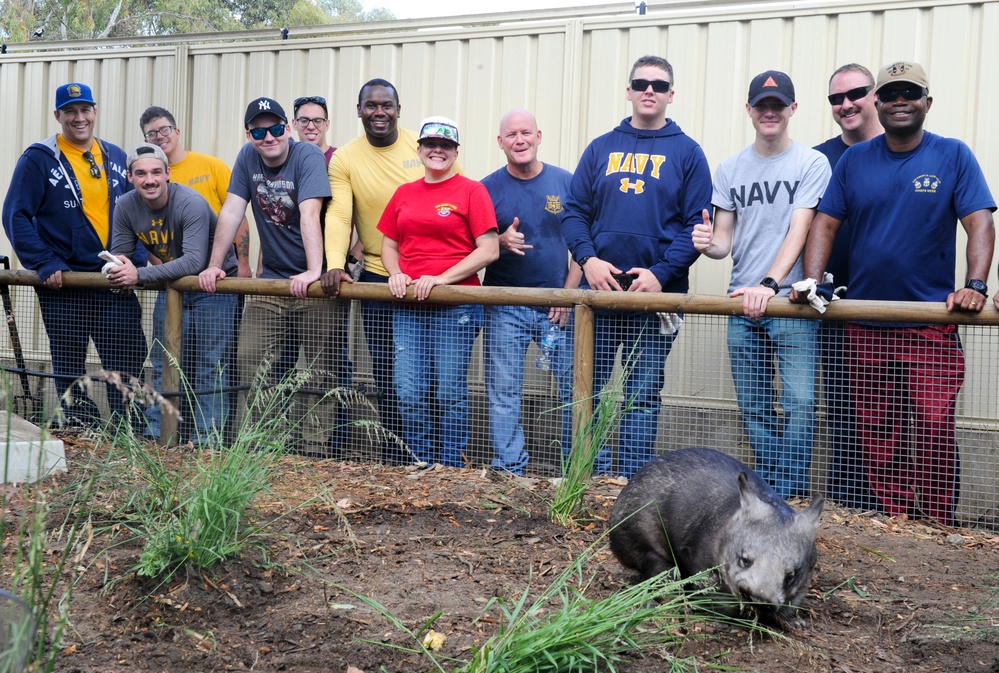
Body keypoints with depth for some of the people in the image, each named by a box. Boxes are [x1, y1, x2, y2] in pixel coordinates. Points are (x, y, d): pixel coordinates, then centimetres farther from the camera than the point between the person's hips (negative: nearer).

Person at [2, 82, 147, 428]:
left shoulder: (116, 157, 11)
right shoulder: (38, 159, -2)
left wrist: (137, 260, 2)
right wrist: (44, 264, -15)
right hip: (63, 284, -3)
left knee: (129, 358, 2)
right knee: (70, 366, 6)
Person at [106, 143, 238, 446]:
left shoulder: (191, 204, -27)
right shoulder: (126, 207, -8)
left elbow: (194, 261, -37)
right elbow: (119, 253, -2)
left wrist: (140, 275, -42)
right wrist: (117, 267, -27)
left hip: (213, 284, -6)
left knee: (210, 365, -6)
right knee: (162, 364, 11)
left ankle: (207, 437, 2)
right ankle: (156, 431, 21)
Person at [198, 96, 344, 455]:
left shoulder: (307, 156, -14)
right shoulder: (247, 157, 3)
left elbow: (309, 215, -26)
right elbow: (231, 212, 2)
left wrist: (314, 272, -35)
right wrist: (214, 265, -2)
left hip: (314, 281, -5)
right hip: (272, 277, 6)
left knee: (319, 371, -3)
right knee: (250, 359, 2)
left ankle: (313, 452, 2)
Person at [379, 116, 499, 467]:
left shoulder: (471, 190, 1)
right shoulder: (404, 193, 16)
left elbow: (489, 250, -6)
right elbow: (389, 245, 21)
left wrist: (441, 278, -13)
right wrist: (396, 274, -1)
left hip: (456, 304, -4)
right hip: (408, 305, 5)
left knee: (451, 392, -2)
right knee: (409, 394, 1)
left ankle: (452, 468, 12)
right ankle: (424, 467, 16)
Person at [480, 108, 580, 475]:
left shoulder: (566, 182, 4)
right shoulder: (488, 188, 3)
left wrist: (569, 293, -4)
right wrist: (501, 242, -17)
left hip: (558, 304, 0)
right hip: (505, 309, 0)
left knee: (574, 388, 1)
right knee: (504, 393, 0)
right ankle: (509, 472, 10)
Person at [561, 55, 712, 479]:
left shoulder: (687, 153, 5)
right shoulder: (600, 149, 12)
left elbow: (697, 223, -2)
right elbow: (574, 211, 8)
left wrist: (662, 273, -14)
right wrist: (588, 259, -9)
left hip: (657, 291, -2)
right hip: (599, 287, 2)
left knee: (643, 395, 2)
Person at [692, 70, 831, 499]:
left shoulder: (812, 164, 1)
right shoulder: (730, 169, 13)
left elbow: (799, 232, -9)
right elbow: (725, 241, 12)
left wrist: (769, 284, -21)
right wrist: (708, 244, -12)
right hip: (741, 304, 4)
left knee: (799, 402, -11)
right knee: (753, 408, 8)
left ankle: (789, 495, -1)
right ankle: (766, 490, 19)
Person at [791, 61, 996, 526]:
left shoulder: (953, 156, 3)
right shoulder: (854, 160, 9)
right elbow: (825, 224, 7)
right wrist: (810, 282, -7)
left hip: (932, 322, -2)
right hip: (865, 323, 3)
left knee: (935, 430, -7)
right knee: (877, 434, 7)